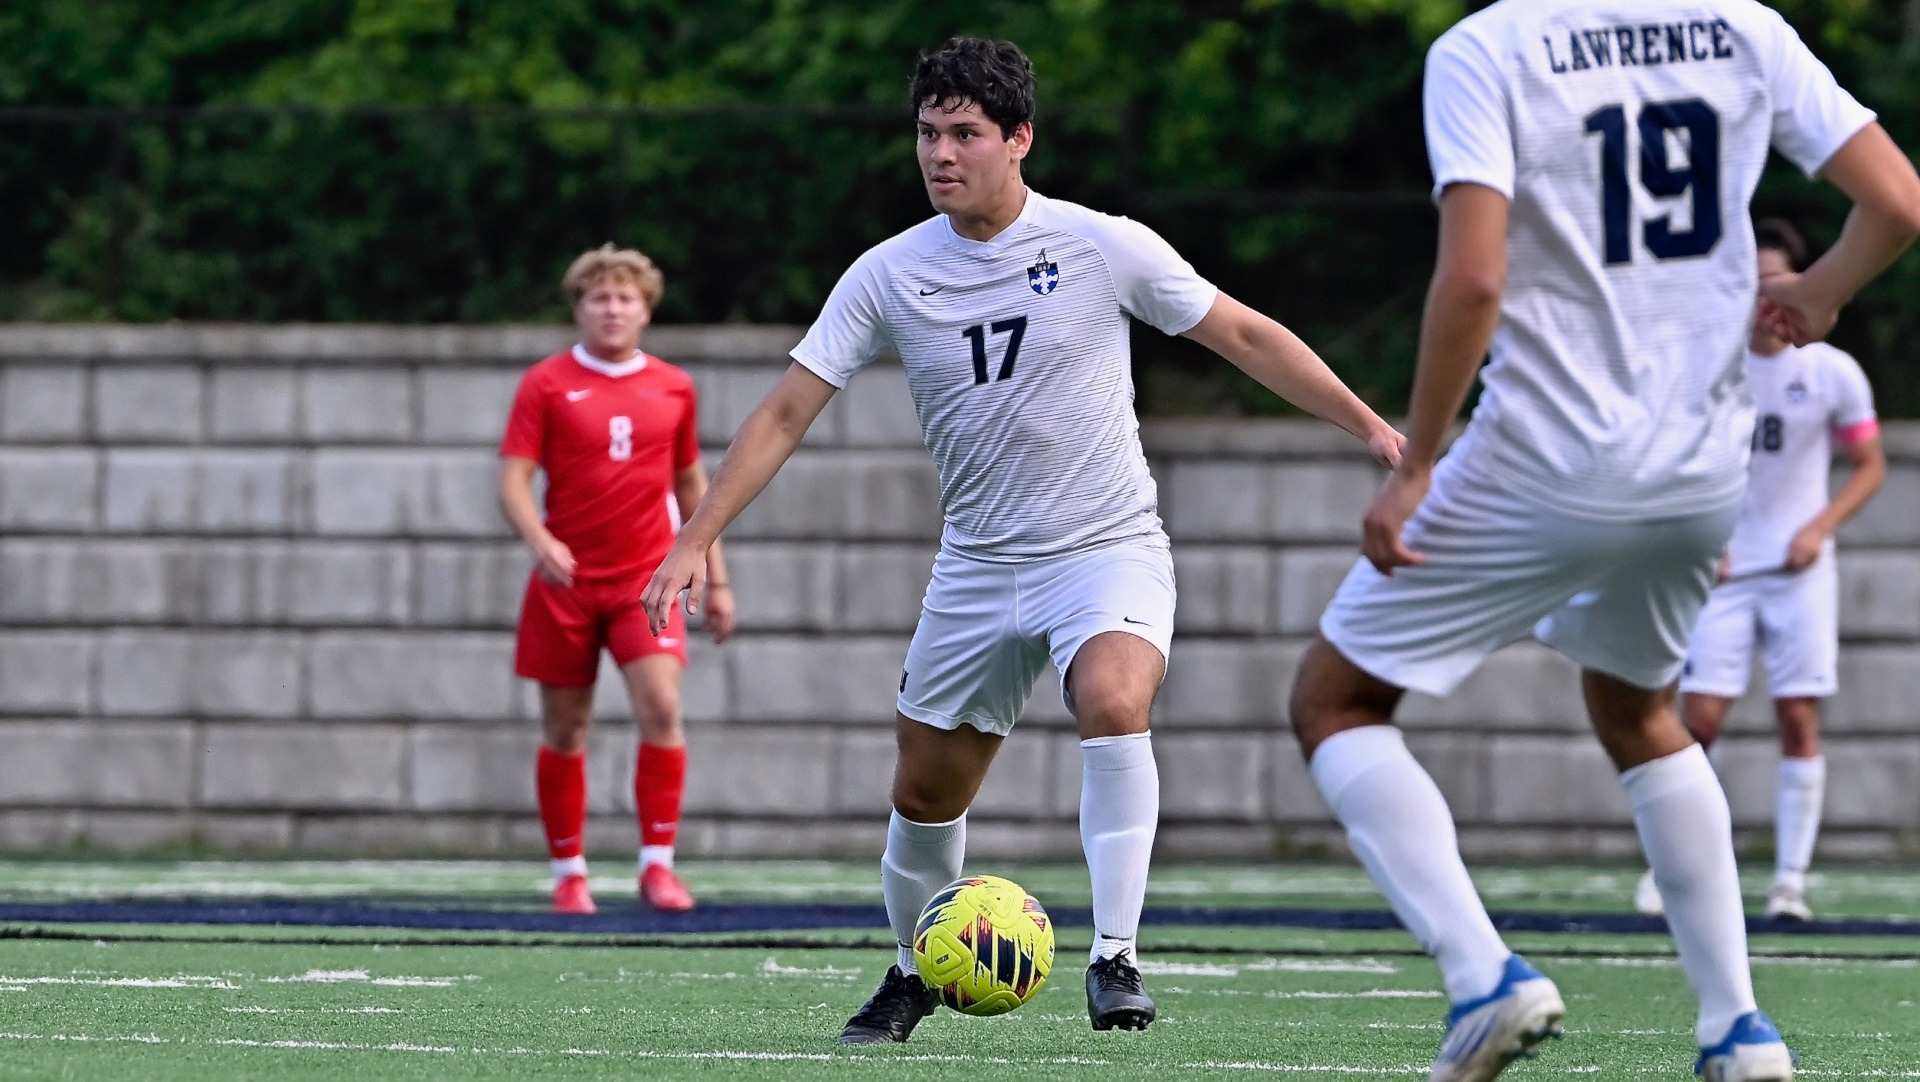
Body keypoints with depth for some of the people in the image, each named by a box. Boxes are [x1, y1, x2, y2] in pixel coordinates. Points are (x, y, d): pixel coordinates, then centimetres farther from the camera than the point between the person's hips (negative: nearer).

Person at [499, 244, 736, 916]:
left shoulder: (672, 388, 9)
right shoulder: (546, 384, 0)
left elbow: (691, 484, 19)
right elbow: (513, 481, -6)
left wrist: (716, 580, 17)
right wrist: (541, 542, -26)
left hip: (646, 578, 1)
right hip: (566, 580, -1)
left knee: (661, 707, -16)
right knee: (565, 729, 3)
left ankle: (657, 863, -11)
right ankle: (569, 873, 15)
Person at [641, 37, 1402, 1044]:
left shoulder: (1104, 247, -11)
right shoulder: (888, 275, -4)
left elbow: (1246, 337, -2)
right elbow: (786, 412, -1)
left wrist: (1371, 426, -6)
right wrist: (695, 539, -9)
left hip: (1110, 550, -3)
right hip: (977, 564, 4)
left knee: (1113, 702, -33)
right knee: (924, 790, 7)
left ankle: (1114, 958, -29)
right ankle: (914, 974, 34)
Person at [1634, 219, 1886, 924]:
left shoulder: (1833, 372, -3)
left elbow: (1870, 464, 6)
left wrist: (1819, 528, -8)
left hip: (1798, 569, 0)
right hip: (1722, 569, 0)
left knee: (1799, 719, -5)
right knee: (1700, 714, -7)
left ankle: (1790, 879, 0)